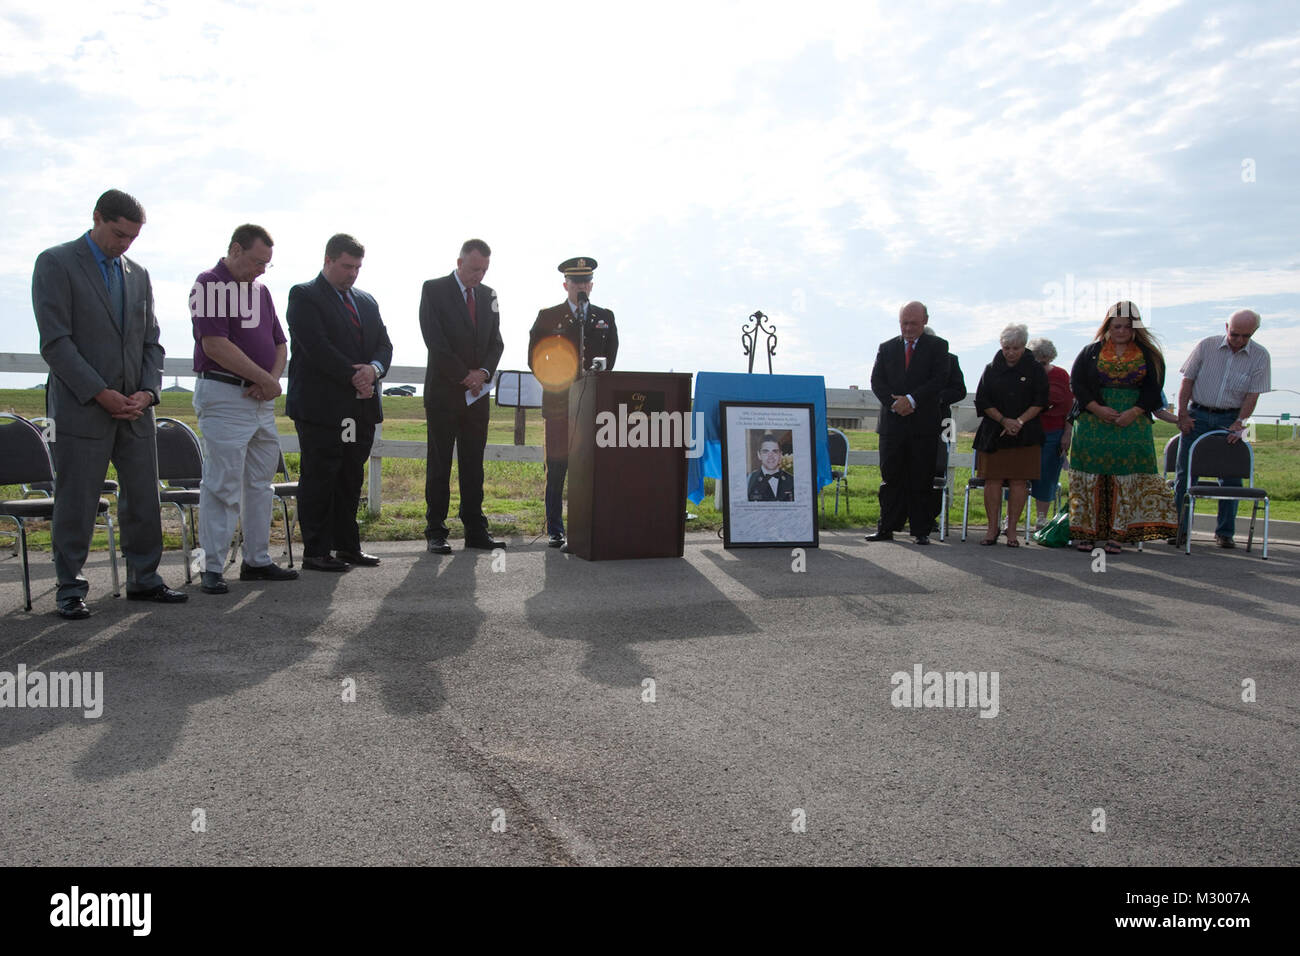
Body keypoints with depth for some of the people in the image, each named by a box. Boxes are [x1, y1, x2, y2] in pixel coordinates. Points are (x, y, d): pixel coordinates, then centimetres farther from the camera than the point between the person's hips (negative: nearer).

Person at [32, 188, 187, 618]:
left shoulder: (138, 274, 15)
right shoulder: (56, 263, -2)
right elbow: (55, 341, -9)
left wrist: (148, 391, -1)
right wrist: (100, 393, -14)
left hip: (134, 406, 5)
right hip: (82, 406, -5)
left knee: (144, 498, 7)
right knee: (76, 502, 0)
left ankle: (143, 579, 18)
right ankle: (71, 588, 12)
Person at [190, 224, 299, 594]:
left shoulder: (260, 290, 17)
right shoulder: (209, 284, -7)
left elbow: (279, 344, 17)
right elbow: (215, 345, -18)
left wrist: (272, 380, -4)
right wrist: (265, 379, -12)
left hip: (262, 399, 8)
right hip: (224, 396, -8)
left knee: (260, 483, 11)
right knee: (222, 486, -6)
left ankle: (257, 560, 20)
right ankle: (212, 569, 1)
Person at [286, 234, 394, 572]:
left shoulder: (366, 301, 19)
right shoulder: (304, 296, -2)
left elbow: (384, 344, 13)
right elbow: (316, 346, -14)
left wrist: (374, 368, -9)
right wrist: (353, 375, -15)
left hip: (361, 406, 7)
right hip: (322, 406, -7)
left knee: (351, 479, 10)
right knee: (319, 479, -2)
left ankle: (347, 545, 18)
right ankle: (316, 552, 3)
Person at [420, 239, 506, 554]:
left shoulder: (488, 295, 14)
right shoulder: (434, 290, -2)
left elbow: (496, 341, 12)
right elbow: (435, 340, -10)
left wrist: (484, 371, -6)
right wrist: (464, 375, -11)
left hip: (477, 394, 5)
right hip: (444, 391, -5)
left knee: (473, 463, 6)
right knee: (439, 463, -1)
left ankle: (475, 530, 9)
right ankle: (435, 531, 4)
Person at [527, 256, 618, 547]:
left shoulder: (605, 317, 16)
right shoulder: (547, 317, 9)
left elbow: (611, 356, 12)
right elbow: (535, 360, 5)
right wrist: (557, 384, -8)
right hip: (558, 403, -2)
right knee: (556, 468, -2)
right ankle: (555, 530, 6)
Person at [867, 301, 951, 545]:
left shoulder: (937, 346, 5)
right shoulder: (886, 348, 12)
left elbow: (940, 379, -6)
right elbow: (876, 380, 4)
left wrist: (912, 400, -15)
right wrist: (894, 404, -12)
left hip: (924, 424, -2)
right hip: (892, 422, 2)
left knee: (921, 481, 2)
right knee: (890, 478, 4)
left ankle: (921, 531, 8)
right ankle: (887, 528, 10)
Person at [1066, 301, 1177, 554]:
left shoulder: (1149, 355, 8)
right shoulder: (1091, 352, 7)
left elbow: (1154, 389, 3)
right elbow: (1076, 384, 2)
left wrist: (1134, 412, -12)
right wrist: (1097, 409, -11)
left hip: (1133, 425, 0)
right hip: (1093, 424, 0)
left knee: (1127, 478, -2)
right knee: (1091, 477, -1)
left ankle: (1118, 534, 2)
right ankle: (1085, 532, 5)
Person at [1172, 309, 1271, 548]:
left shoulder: (1260, 356, -2)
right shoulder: (1206, 346, -2)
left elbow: (1252, 395, -3)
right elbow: (1187, 381, 1)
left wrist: (1239, 423, -16)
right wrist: (1182, 415, -5)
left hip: (1231, 418, 1)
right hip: (1197, 415, 0)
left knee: (1232, 476, 1)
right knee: (1185, 473, -3)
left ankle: (1225, 532, 11)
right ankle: (1180, 528, 4)